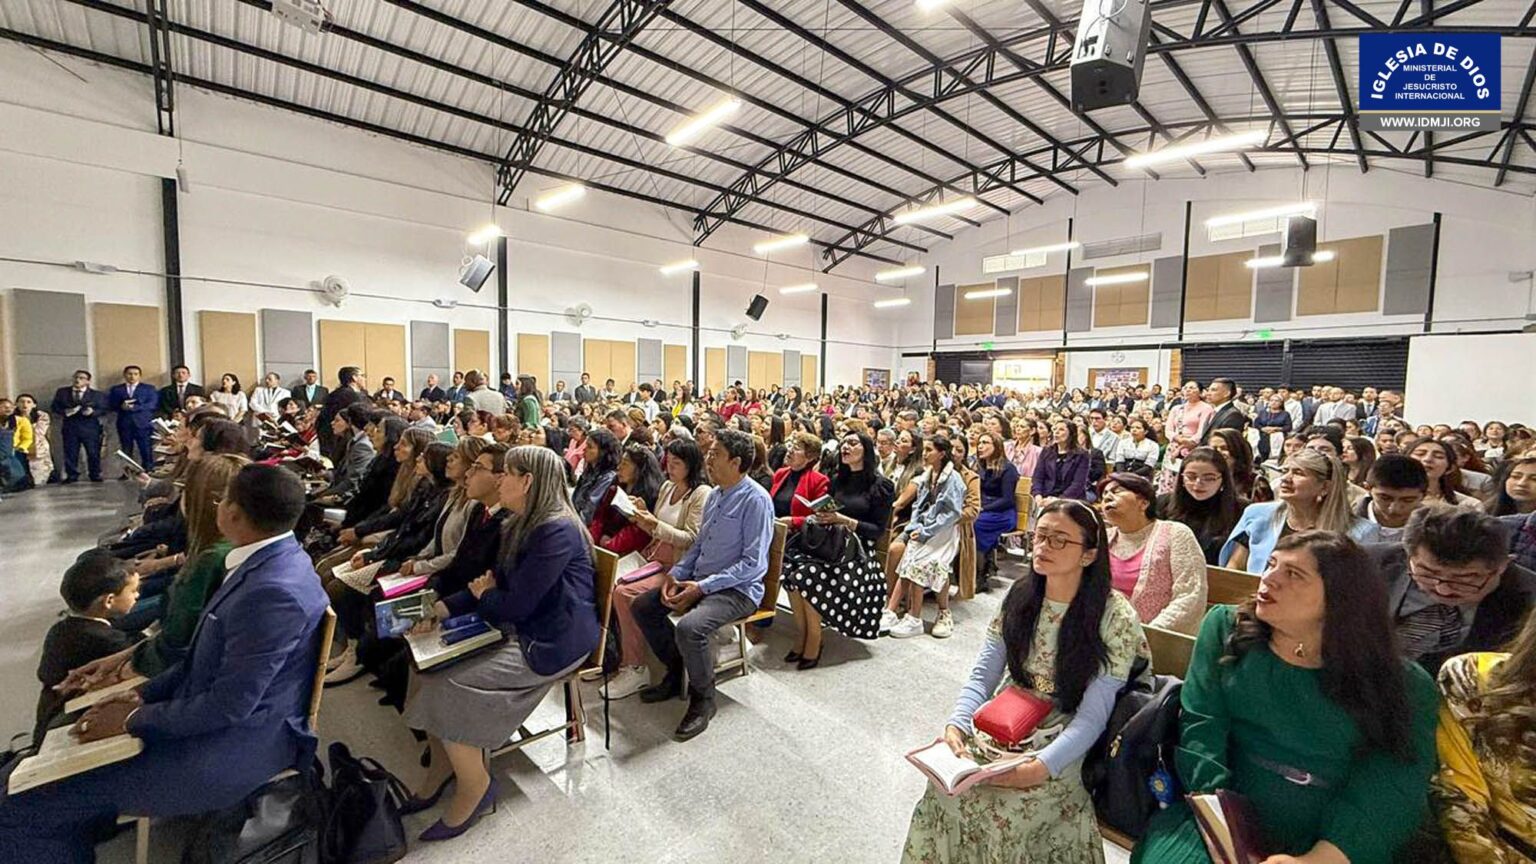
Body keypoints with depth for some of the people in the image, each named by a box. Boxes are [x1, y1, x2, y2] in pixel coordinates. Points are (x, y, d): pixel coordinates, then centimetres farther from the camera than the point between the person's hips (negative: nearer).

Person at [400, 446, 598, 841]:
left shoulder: (556, 531, -24)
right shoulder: (524, 523, 10)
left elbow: (516, 604, -23)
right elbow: (495, 581, 13)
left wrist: (482, 595, -2)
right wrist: (443, 607, 0)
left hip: (551, 642, -10)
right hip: (519, 628, 10)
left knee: (446, 684, -15)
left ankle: (475, 784, 8)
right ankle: (443, 763, 17)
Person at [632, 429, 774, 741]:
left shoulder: (755, 500, -18)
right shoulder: (715, 495, 9)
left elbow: (753, 564, -22)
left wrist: (702, 587, -23)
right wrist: (676, 573, 1)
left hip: (738, 590, -9)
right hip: (700, 579, 9)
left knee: (689, 628, -32)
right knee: (643, 606, 3)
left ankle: (703, 699, -3)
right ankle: (675, 676, 20)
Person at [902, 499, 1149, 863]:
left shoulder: (1115, 616, -12)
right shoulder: (1020, 595, 1)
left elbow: (1093, 716, -13)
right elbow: (982, 677, 1)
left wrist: (1041, 766, -27)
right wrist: (957, 724, -17)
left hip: (1064, 746, -3)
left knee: (999, 812, -25)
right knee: (945, 787, -19)